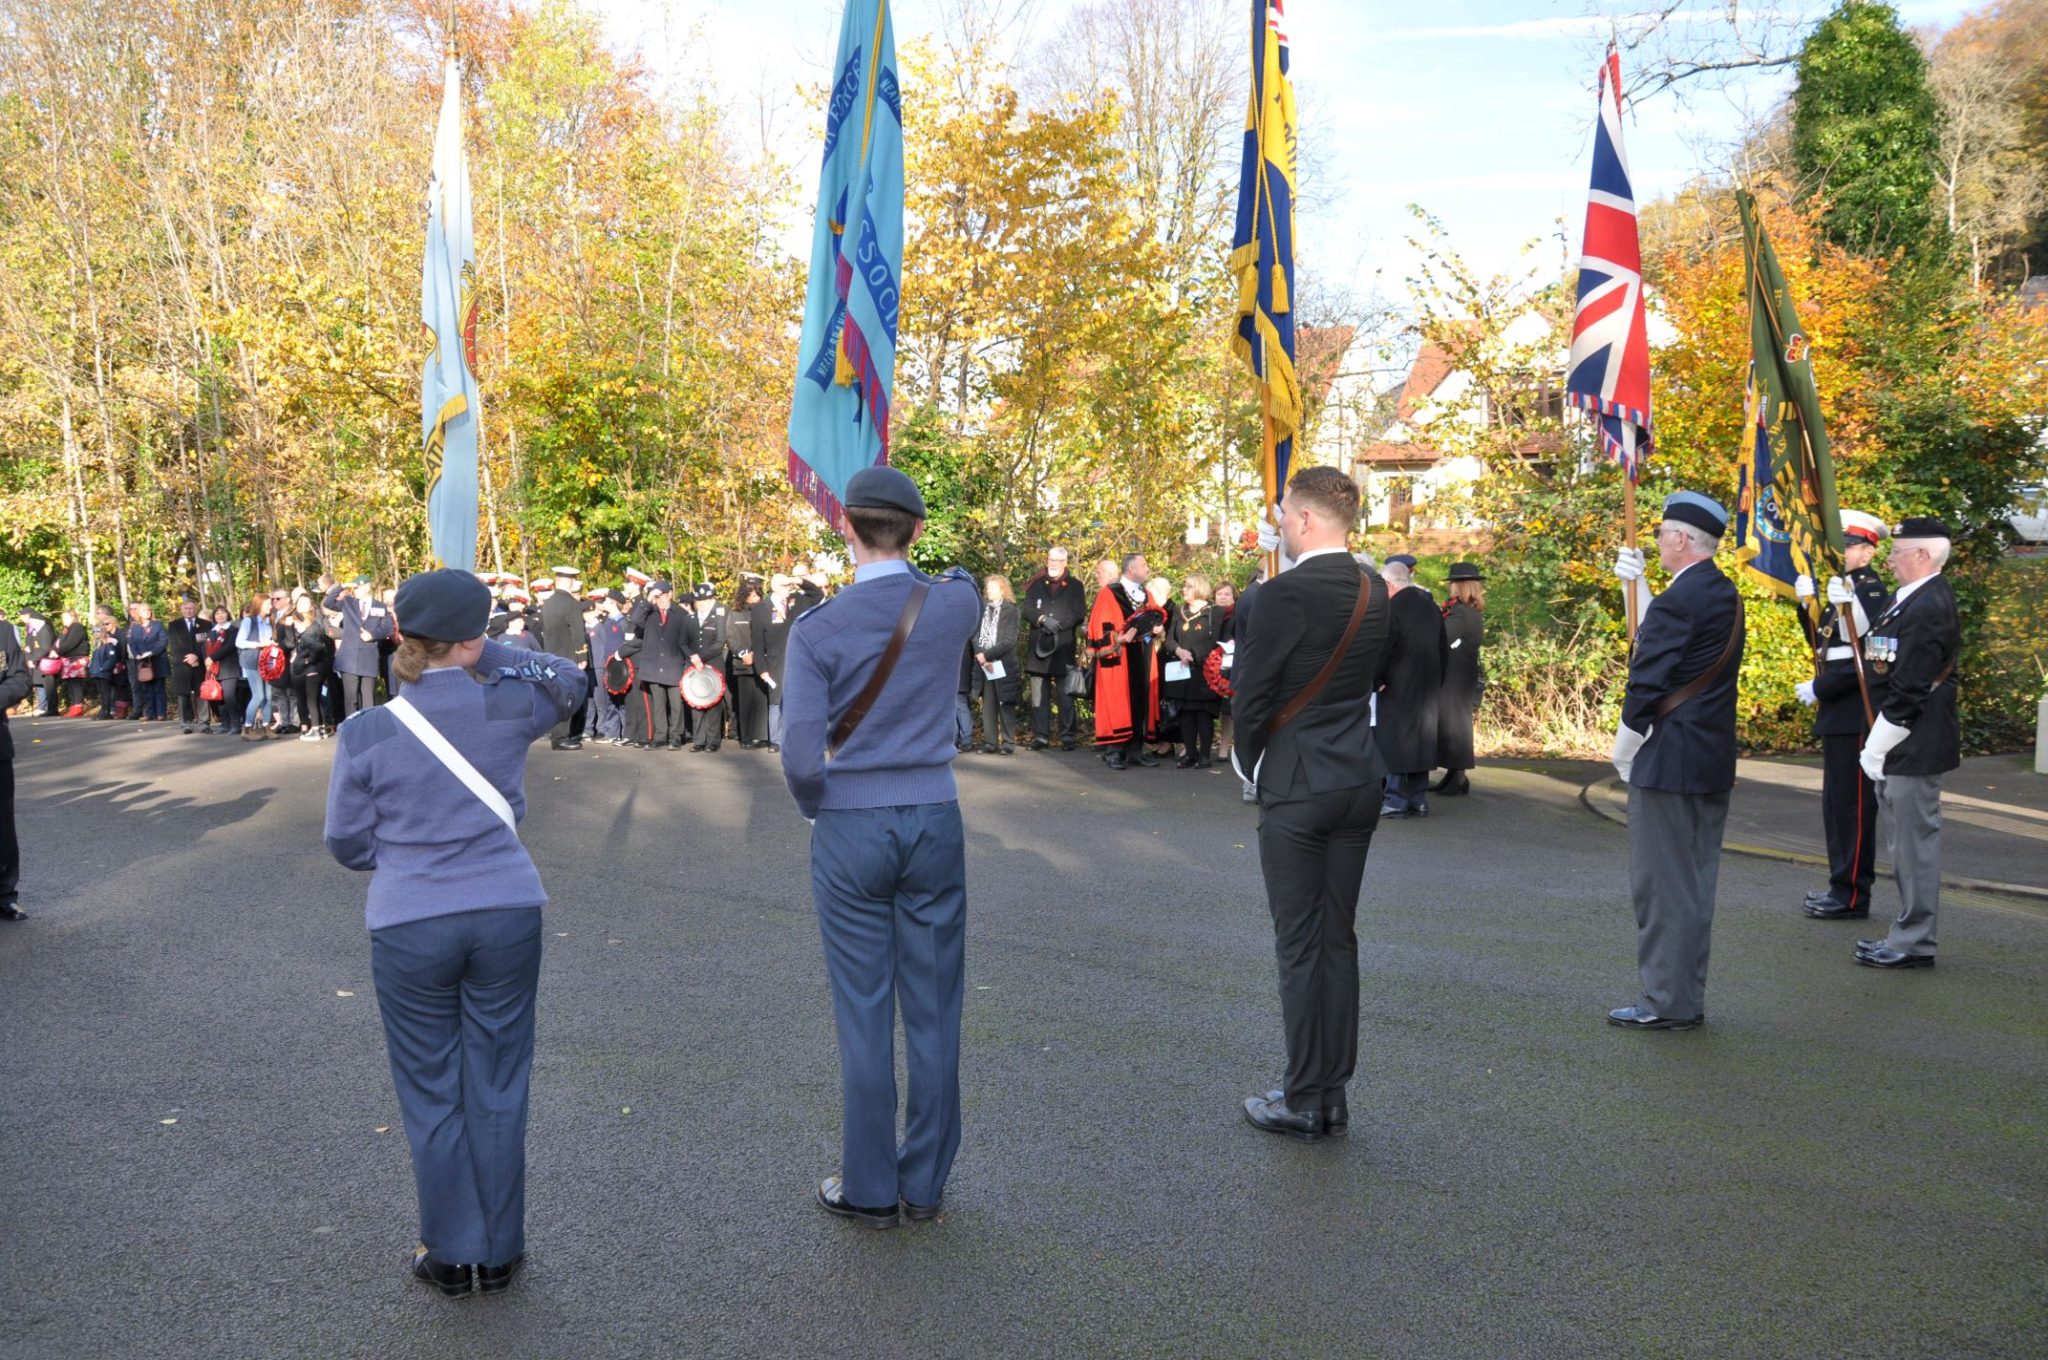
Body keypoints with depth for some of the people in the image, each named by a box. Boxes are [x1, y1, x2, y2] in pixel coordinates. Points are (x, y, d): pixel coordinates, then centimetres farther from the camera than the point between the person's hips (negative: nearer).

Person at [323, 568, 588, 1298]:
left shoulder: (364, 732, -8)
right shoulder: (507, 707, -8)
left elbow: (347, 843, 2)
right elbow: (570, 681, 15)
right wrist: (485, 657, 4)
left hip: (409, 928, -1)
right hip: (506, 916, 1)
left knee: (432, 1093, 13)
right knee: (496, 1088, 12)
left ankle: (452, 1255, 22)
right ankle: (499, 1253, 22)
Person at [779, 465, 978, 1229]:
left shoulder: (818, 629, -12)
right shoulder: (954, 605, -4)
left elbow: (801, 757, -13)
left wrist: (817, 809, 6)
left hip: (850, 831, -2)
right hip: (934, 823, 2)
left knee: (865, 1014, 7)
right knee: (933, 1009, 10)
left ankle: (869, 1189, 17)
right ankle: (925, 1184, 21)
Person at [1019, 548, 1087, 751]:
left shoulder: (1075, 586, 11)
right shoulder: (1036, 585, 16)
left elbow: (1079, 614, 2)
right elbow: (1025, 609, 7)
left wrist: (1059, 624, -12)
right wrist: (1042, 619, -11)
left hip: (1064, 648, -2)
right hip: (1038, 647, 2)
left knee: (1065, 695, -4)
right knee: (1039, 695, 1)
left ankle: (1067, 736, -1)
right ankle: (1040, 736, 4)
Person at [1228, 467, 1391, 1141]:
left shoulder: (1282, 594, -16)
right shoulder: (1374, 592, 5)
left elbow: (1250, 695, -13)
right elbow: (1369, 679, 11)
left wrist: (1251, 764, 5)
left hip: (1296, 787, -7)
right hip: (1360, 781, 7)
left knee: (1299, 944, 1)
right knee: (1338, 939, 13)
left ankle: (1304, 1101, 9)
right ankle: (1333, 1093, 20)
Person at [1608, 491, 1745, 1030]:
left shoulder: (1678, 600, -18)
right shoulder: (1724, 594, 10)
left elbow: (1647, 684, -17)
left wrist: (1623, 753, -6)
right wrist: (1634, 583, 20)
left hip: (1669, 762, -9)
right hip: (1714, 762, 9)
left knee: (1661, 883, -1)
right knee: (1694, 883, 14)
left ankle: (1666, 1001, 4)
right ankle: (1686, 999, 22)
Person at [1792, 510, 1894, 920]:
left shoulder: (1872, 591, -13)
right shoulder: (1844, 589, 16)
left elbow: (1865, 660, -21)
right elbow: (1825, 647, 17)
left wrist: (1818, 690, -14)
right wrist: (1807, 603, 5)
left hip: (1856, 717, -10)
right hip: (1838, 716, 10)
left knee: (1852, 805, -4)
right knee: (1838, 804, 15)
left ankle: (1852, 897, 2)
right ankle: (1842, 885, 24)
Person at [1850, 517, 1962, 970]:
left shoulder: (1928, 607, -19)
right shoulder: (1916, 598, 13)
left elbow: (1909, 690, -22)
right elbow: (1871, 646, 17)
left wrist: (1876, 748, -17)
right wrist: (1848, 605, 4)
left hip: (1914, 747, -11)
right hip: (1906, 747, 11)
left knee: (1914, 839, -2)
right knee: (1908, 840, 16)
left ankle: (1914, 942, 7)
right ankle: (1909, 933, 26)